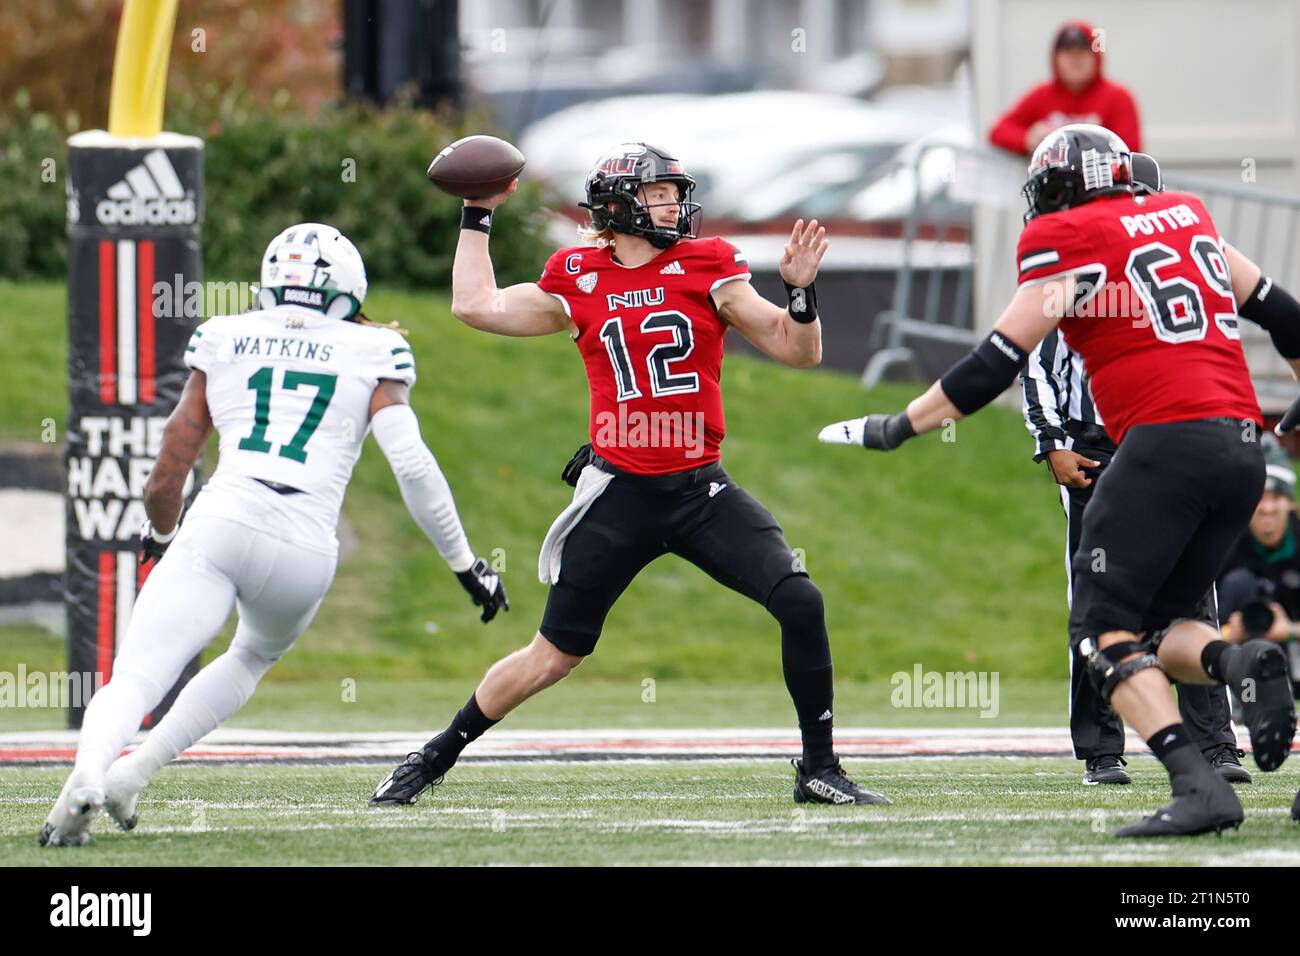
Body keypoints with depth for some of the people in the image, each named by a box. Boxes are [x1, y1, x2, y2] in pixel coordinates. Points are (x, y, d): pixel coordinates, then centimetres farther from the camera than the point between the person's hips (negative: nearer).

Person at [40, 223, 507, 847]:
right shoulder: (370, 355, 14)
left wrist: (160, 534, 42)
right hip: (303, 551, 1)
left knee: (134, 679, -8)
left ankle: (88, 773, -41)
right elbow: (413, 467, 2)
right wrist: (466, 564, 12)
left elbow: (167, 476, 21)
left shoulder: (223, 342, 19)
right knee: (254, 656, 31)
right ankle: (134, 772, 13)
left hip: (218, 526, -1)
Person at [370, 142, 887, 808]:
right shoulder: (577, 282, 4)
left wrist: (800, 291, -16)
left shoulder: (704, 269, 2)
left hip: (701, 490, 1)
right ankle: (434, 757, 23)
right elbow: (475, 306, 13)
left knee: (801, 604, -16)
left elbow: (799, 351, 2)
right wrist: (477, 216, 16)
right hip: (621, 495, -1)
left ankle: (818, 769, -1)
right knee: (555, 654, 5)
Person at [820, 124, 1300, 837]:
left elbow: (996, 363, -1)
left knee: (1105, 627, -3)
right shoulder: (1185, 216, 21)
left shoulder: (1069, 242, 1)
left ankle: (1197, 787, -20)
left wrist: (895, 429, 7)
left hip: (1166, 438, -7)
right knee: (1158, 626, 17)